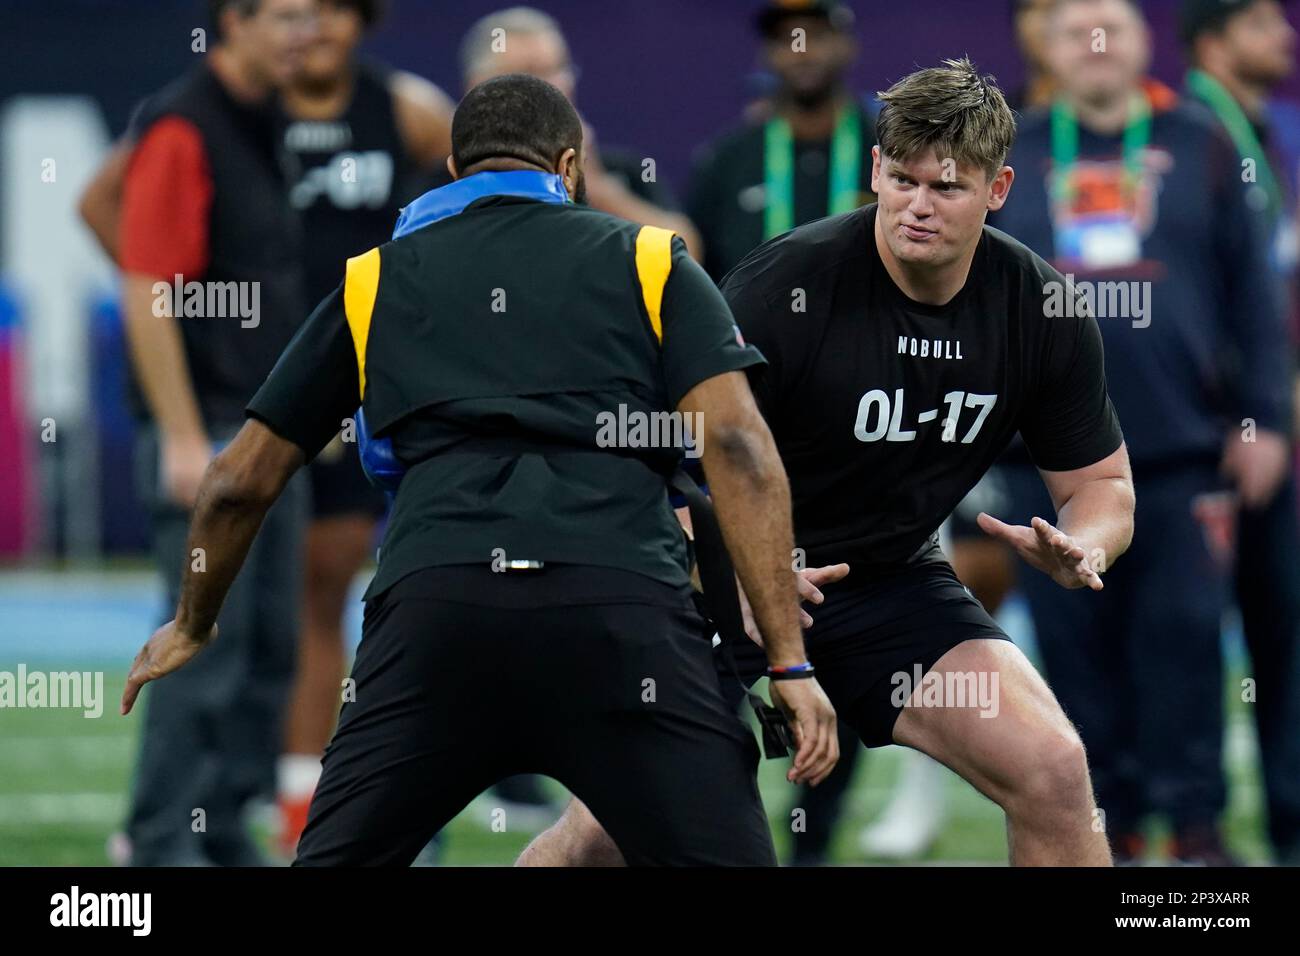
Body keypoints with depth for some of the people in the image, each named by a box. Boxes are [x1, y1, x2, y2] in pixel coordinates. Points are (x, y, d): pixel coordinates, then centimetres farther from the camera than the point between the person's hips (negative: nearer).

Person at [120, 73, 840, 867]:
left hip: (432, 604, 2)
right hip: (623, 609, -2)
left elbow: (242, 481, 31)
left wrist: (193, 627, 48)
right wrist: (790, 660, 2)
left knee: (334, 856, 14)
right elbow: (737, 445, 5)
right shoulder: (651, 263, 20)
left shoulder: (373, 284, 26)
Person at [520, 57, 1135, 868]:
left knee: (1052, 770, -17)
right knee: (608, 827, -15)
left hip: (893, 581, 4)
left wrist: (1080, 551, -20)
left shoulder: (1043, 311, -9)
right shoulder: (781, 286, -22)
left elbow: (1102, 483, 3)